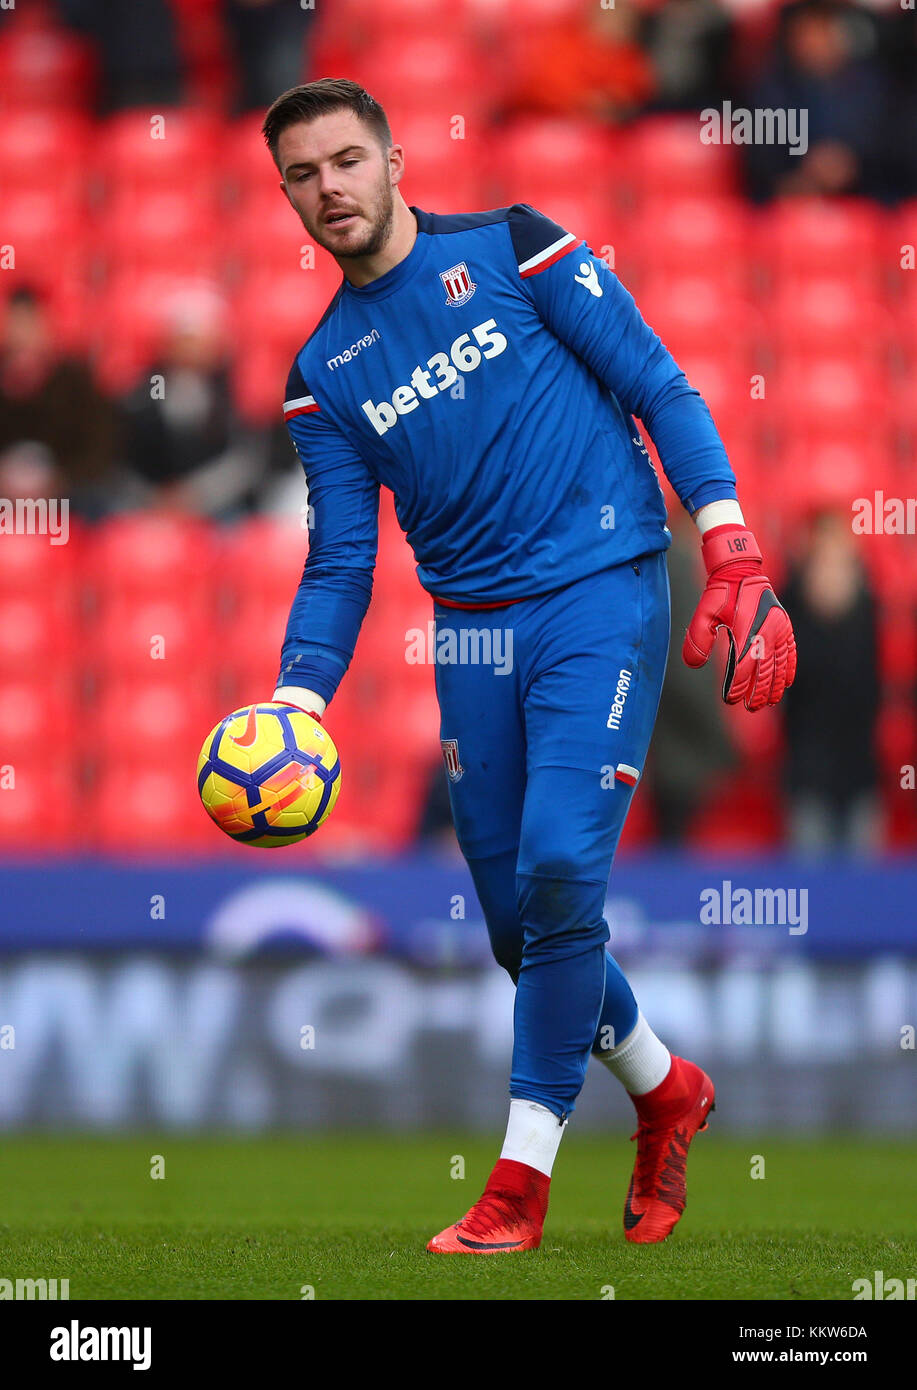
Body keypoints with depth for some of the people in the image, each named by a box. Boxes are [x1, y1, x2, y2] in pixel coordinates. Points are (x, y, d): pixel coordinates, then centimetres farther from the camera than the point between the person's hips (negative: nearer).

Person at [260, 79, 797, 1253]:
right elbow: (341, 562, 9)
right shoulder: (326, 373, 10)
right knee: (516, 922, 5)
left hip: (601, 598, -5)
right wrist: (297, 700, -8)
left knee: (557, 869, -19)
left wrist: (732, 556, -11)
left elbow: (658, 389, -2)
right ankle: (665, 1092, 32)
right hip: (473, 630, 5)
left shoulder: (511, 250, -1)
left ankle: (522, 1179, -12)